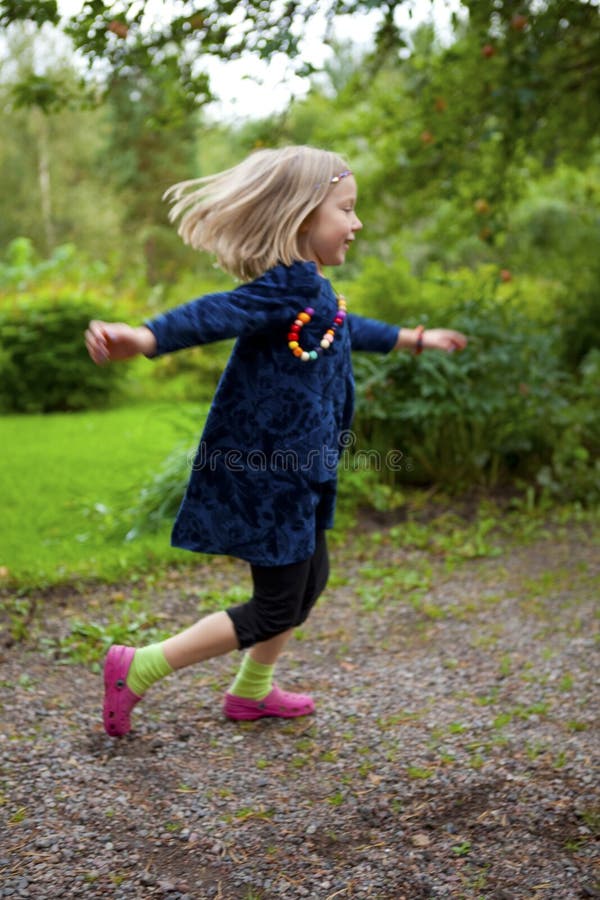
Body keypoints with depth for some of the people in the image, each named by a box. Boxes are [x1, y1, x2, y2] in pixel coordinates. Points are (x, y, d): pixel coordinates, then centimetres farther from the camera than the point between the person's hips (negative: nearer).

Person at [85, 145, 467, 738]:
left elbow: (348, 330, 32)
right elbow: (216, 313, -37)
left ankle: (252, 692, 39)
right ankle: (138, 669, 9)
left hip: (294, 474, 10)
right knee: (275, 610, 0)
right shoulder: (290, 285, -20)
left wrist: (415, 339, 45)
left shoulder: (310, 290, 12)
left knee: (310, 579, 22)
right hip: (266, 475, -10)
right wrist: (145, 338, -56)